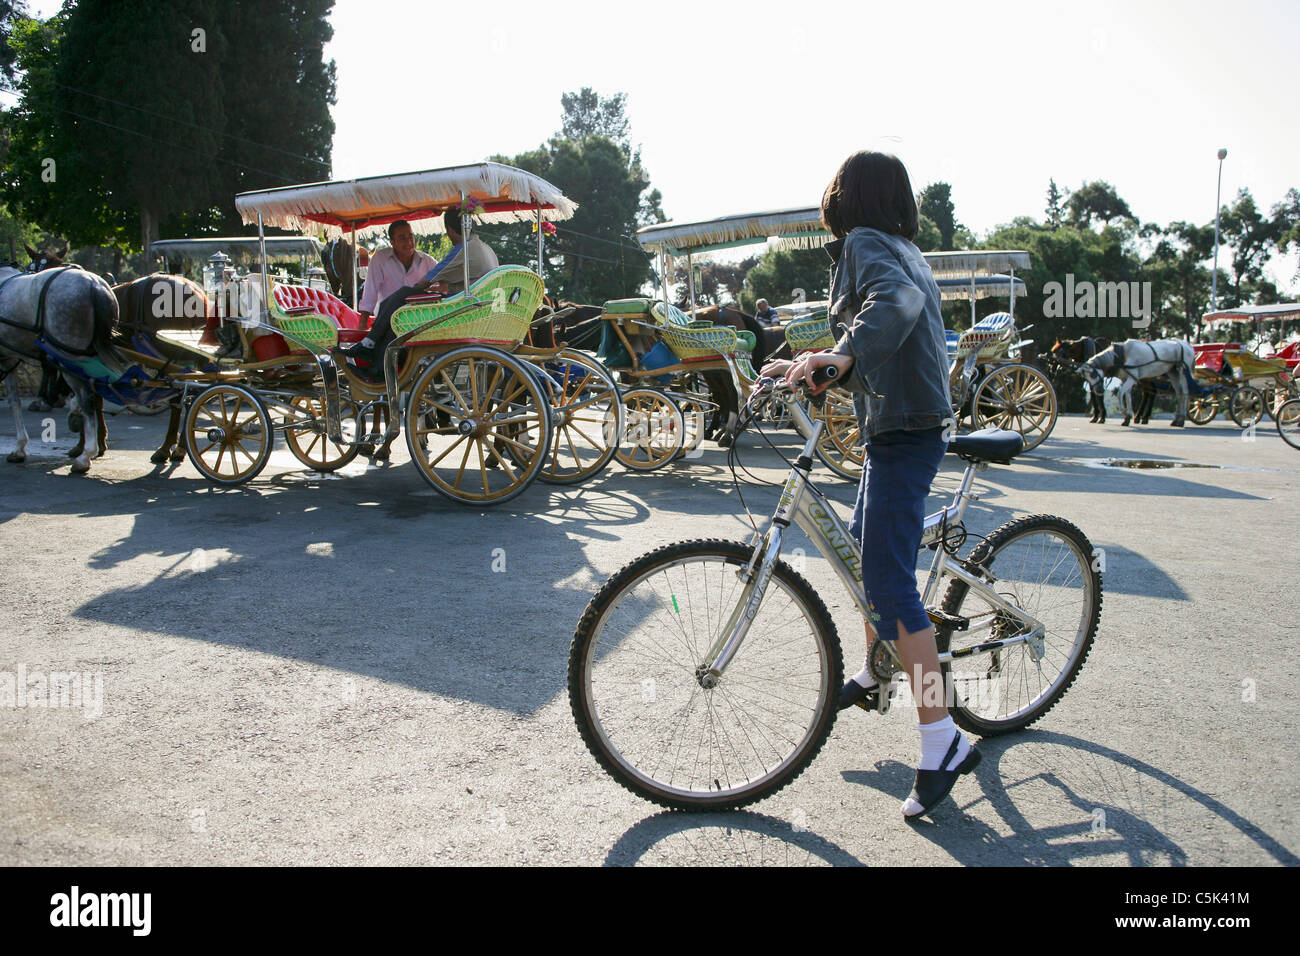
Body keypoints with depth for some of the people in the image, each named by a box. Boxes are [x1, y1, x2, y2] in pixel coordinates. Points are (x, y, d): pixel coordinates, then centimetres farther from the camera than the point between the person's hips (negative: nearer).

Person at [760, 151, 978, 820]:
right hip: (908, 422, 10)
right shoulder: (902, 249, 20)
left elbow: (898, 300, -30)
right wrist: (810, 366, 29)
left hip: (903, 432, -10)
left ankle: (944, 744, -8)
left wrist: (842, 354, -44)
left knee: (890, 583, -11)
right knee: (867, 550, 23)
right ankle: (873, 676, 41)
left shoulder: (863, 242, -8)